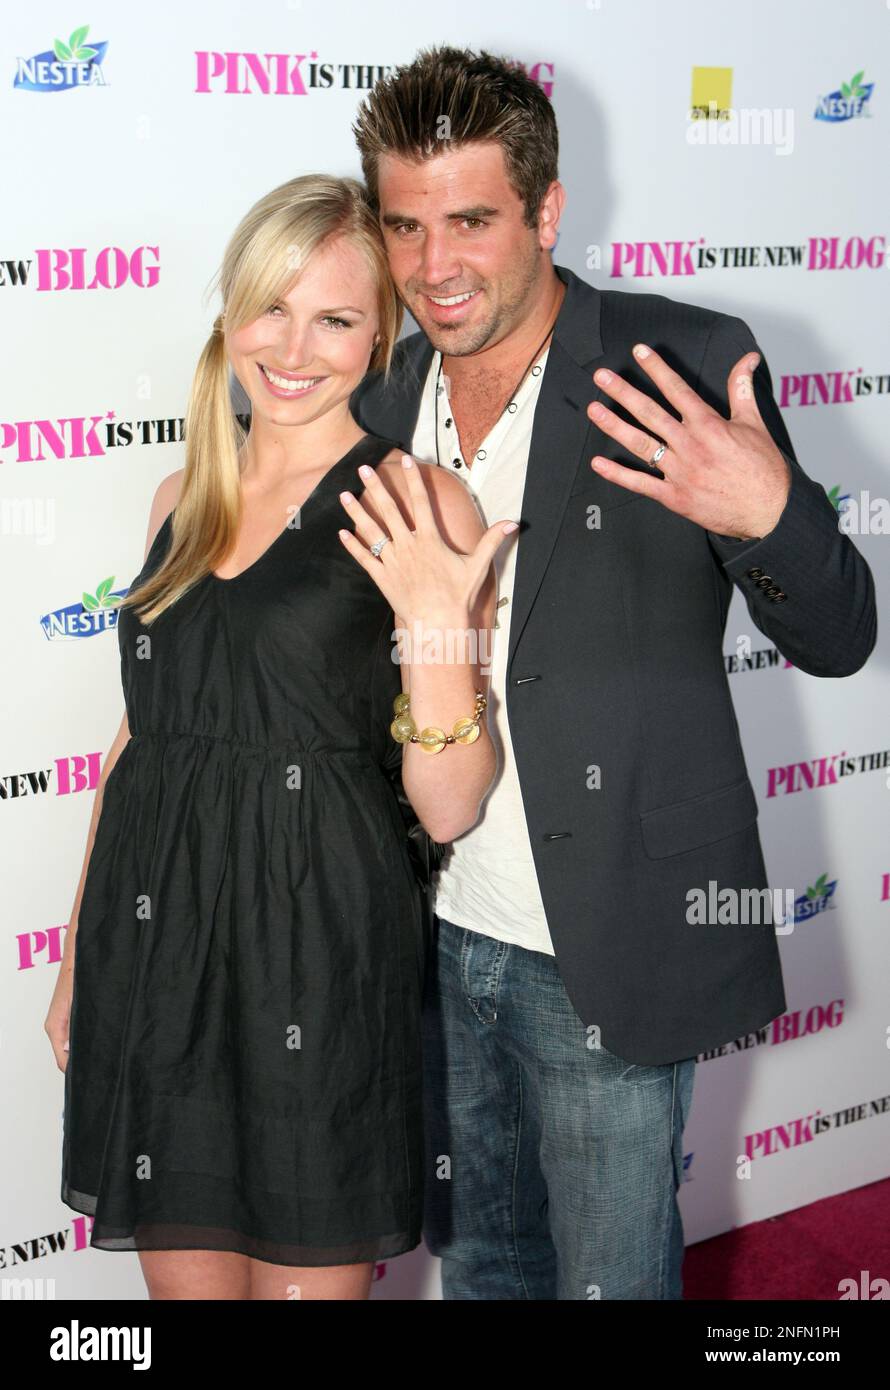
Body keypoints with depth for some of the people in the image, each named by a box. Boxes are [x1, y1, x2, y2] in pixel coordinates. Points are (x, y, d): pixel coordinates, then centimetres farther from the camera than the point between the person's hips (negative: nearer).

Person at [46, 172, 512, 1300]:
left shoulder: (414, 509, -8)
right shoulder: (186, 497, 9)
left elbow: (448, 809, -9)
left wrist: (433, 625, -23)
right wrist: (78, 955, 17)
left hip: (314, 953, -5)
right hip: (150, 943, 5)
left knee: (307, 1279, 7)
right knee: (184, 1275, 15)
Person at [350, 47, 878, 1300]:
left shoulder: (685, 364, -13)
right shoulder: (381, 395, 3)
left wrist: (771, 515, -32)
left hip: (606, 947, -5)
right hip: (435, 931, 5)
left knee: (612, 1276, 10)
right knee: (476, 1258, 23)